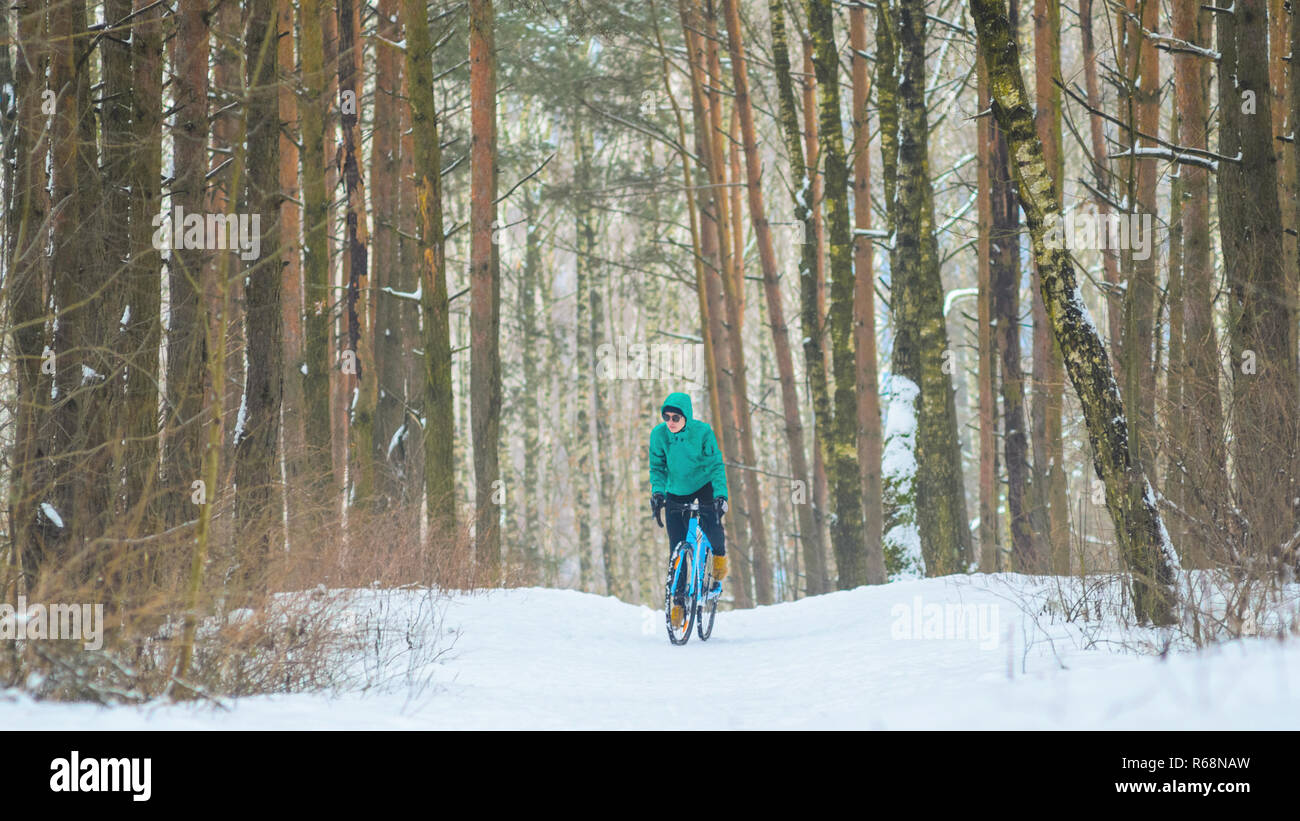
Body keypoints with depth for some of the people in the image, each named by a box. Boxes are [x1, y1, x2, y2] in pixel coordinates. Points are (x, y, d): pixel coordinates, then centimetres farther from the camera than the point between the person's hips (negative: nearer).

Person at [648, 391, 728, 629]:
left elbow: (716, 465, -15)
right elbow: (657, 467, -3)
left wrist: (720, 494, -27)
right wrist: (657, 493, -19)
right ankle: (678, 601, 5)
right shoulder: (659, 434, -10)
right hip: (676, 494, 2)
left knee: (712, 527, -27)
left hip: (703, 488, -2)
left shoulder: (702, 431, -16)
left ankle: (720, 556, 6)